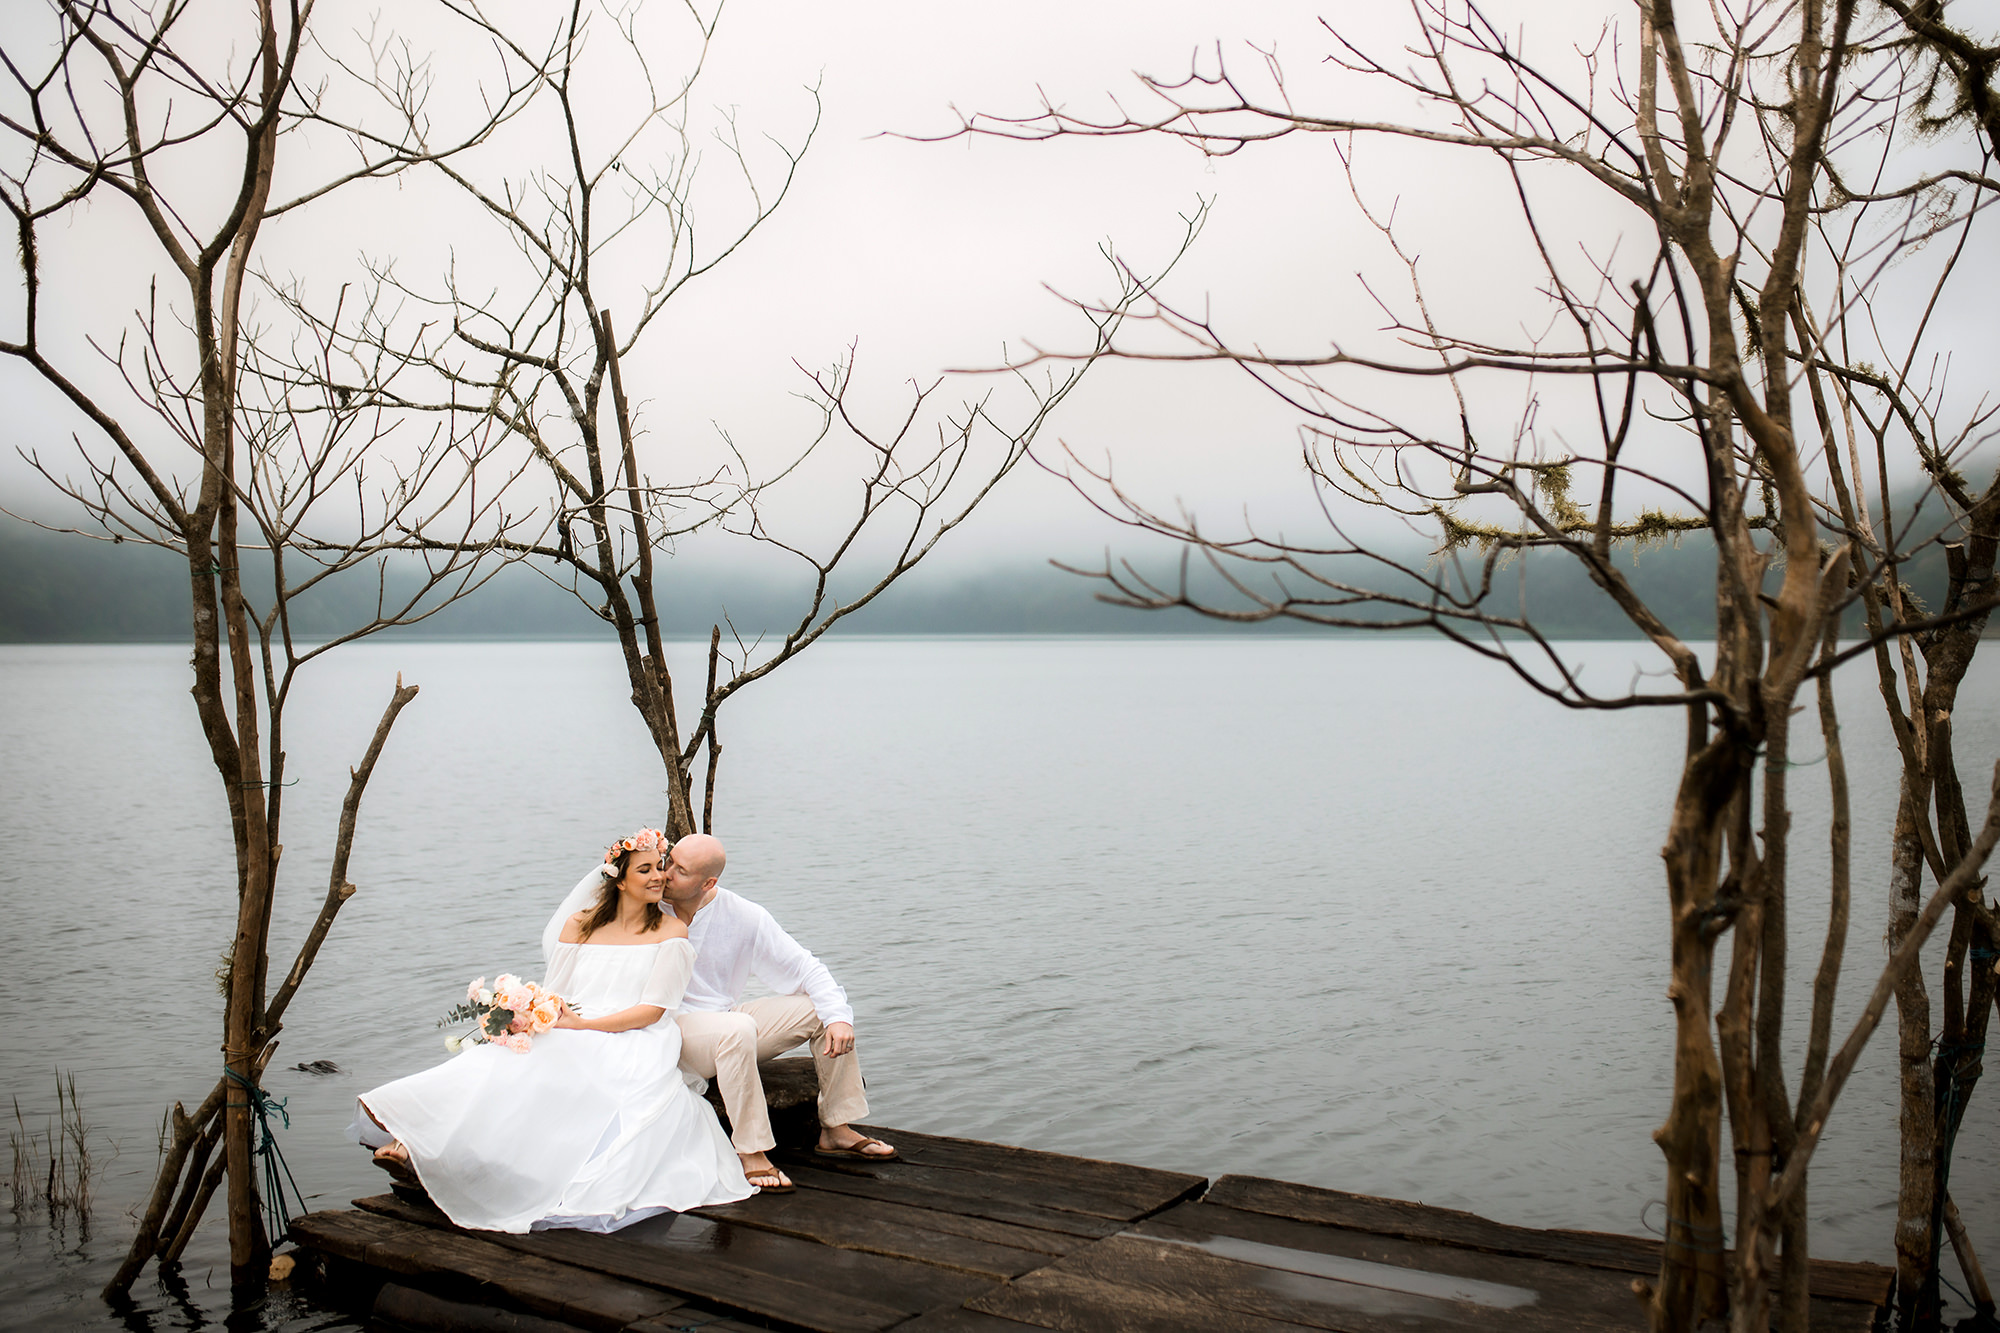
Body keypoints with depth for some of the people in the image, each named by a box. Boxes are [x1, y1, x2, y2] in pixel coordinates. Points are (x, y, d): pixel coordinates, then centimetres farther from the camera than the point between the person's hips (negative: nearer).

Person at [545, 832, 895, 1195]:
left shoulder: (744, 917, -6)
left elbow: (805, 968, -2)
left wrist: (838, 1015, -19)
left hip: (727, 1017, 4)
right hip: (667, 1028, -4)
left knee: (823, 1009, -10)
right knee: (738, 1029, -37)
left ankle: (837, 1130, 0)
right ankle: (750, 1153, -28)